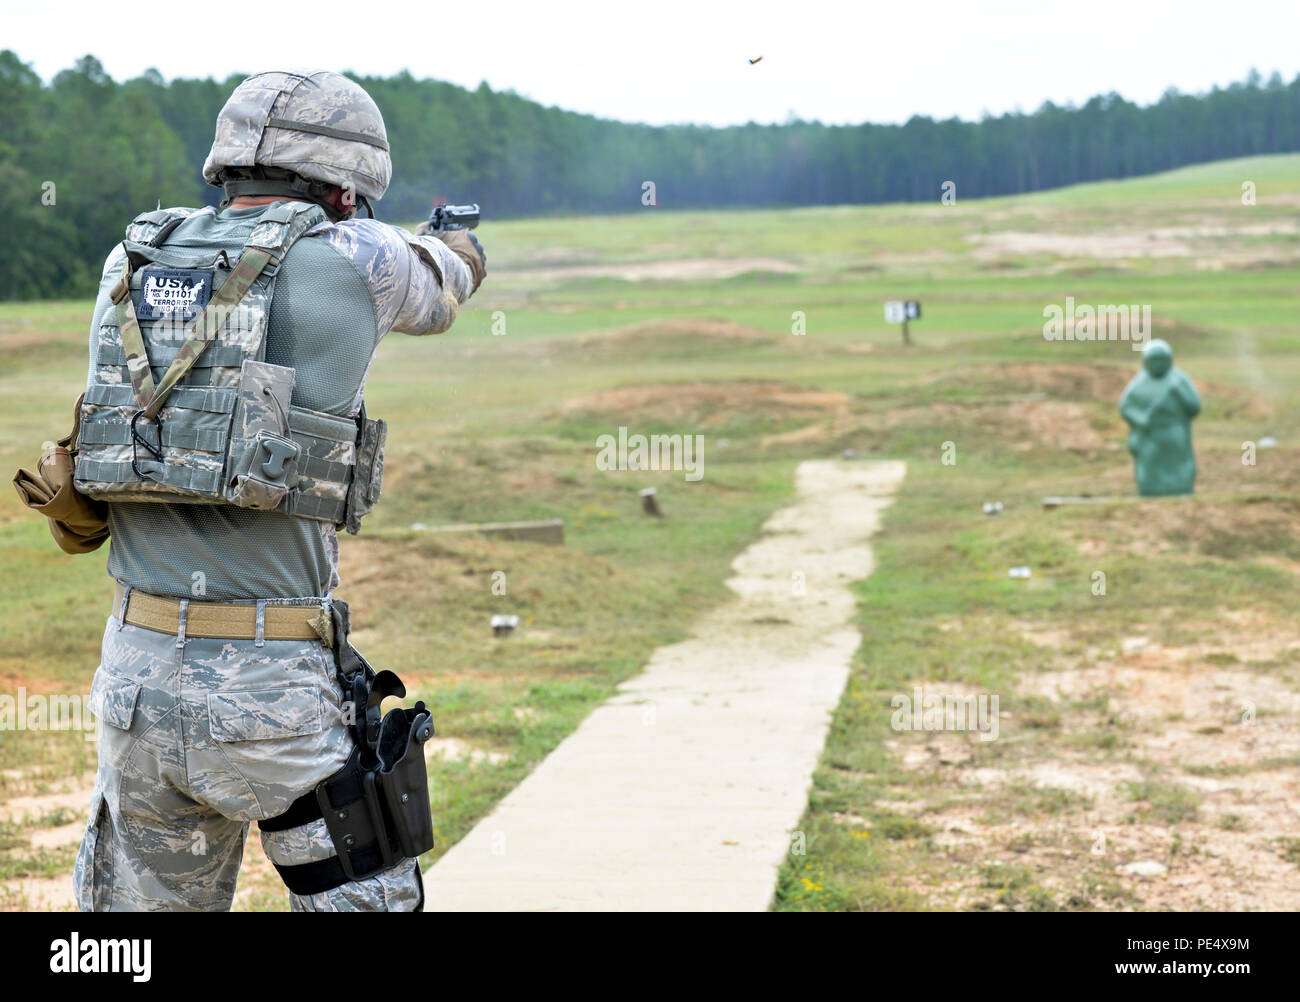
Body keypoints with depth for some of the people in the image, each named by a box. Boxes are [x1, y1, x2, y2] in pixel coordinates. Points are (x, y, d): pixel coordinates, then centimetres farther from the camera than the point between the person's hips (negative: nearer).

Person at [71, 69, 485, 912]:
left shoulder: (130, 266, 9)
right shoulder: (349, 259, -4)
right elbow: (433, 293, 18)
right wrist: (460, 255, 43)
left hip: (137, 675, 5)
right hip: (273, 687, -5)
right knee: (366, 899, 12)